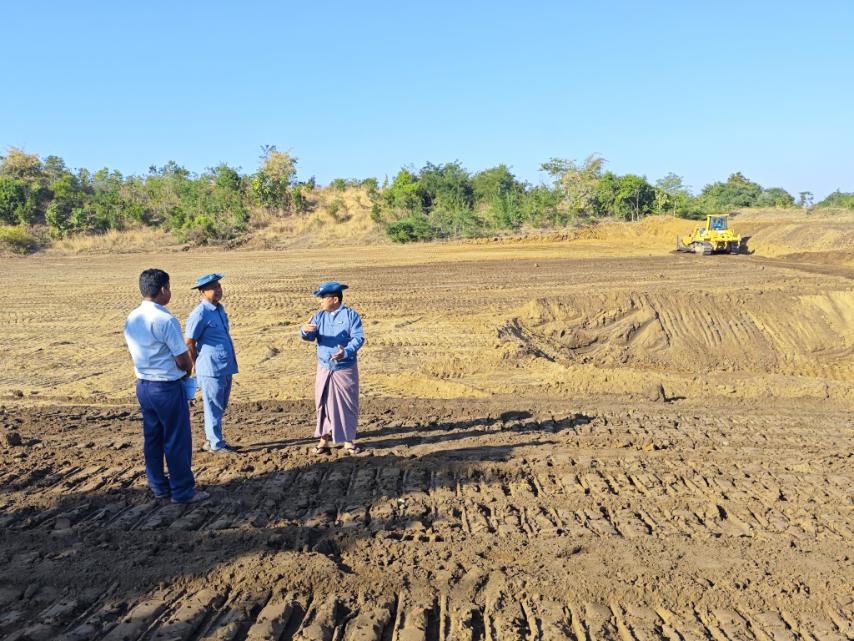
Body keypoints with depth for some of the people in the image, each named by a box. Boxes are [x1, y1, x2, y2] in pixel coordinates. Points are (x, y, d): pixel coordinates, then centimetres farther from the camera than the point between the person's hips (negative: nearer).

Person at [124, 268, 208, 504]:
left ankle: (158, 486, 29)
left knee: (152, 437, 17)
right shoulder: (165, 320, -21)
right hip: (167, 387, -8)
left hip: (143, 385, 8)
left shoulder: (131, 319, 4)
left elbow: (136, 354, 13)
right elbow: (183, 360, -19)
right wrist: (187, 370, 5)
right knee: (177, 440, 4)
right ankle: (182, 490, 13)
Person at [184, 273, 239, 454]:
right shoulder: (199, 314, -16)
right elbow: (188, 344, -12)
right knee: (213, 408, 3)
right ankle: (216, 444, 14)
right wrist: (201, 366, -2)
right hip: (211, 371, -8)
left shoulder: (219, 309, 10)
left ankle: (211, 439, 30)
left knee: (220, 407, 17)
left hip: (226, 368, 8)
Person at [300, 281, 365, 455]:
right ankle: (324, 439, 18)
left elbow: (358, 338, -15)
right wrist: (305, 330, -30)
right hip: (324, 368, 4)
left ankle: (348, 440, 18)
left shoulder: (351, 316, -8)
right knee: (323, 404, 7)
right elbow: (310, 337, -5)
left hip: (345, 369, -4)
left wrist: (346, 352, -33)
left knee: (348, 405, 5)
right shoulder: (319, 316, 5)